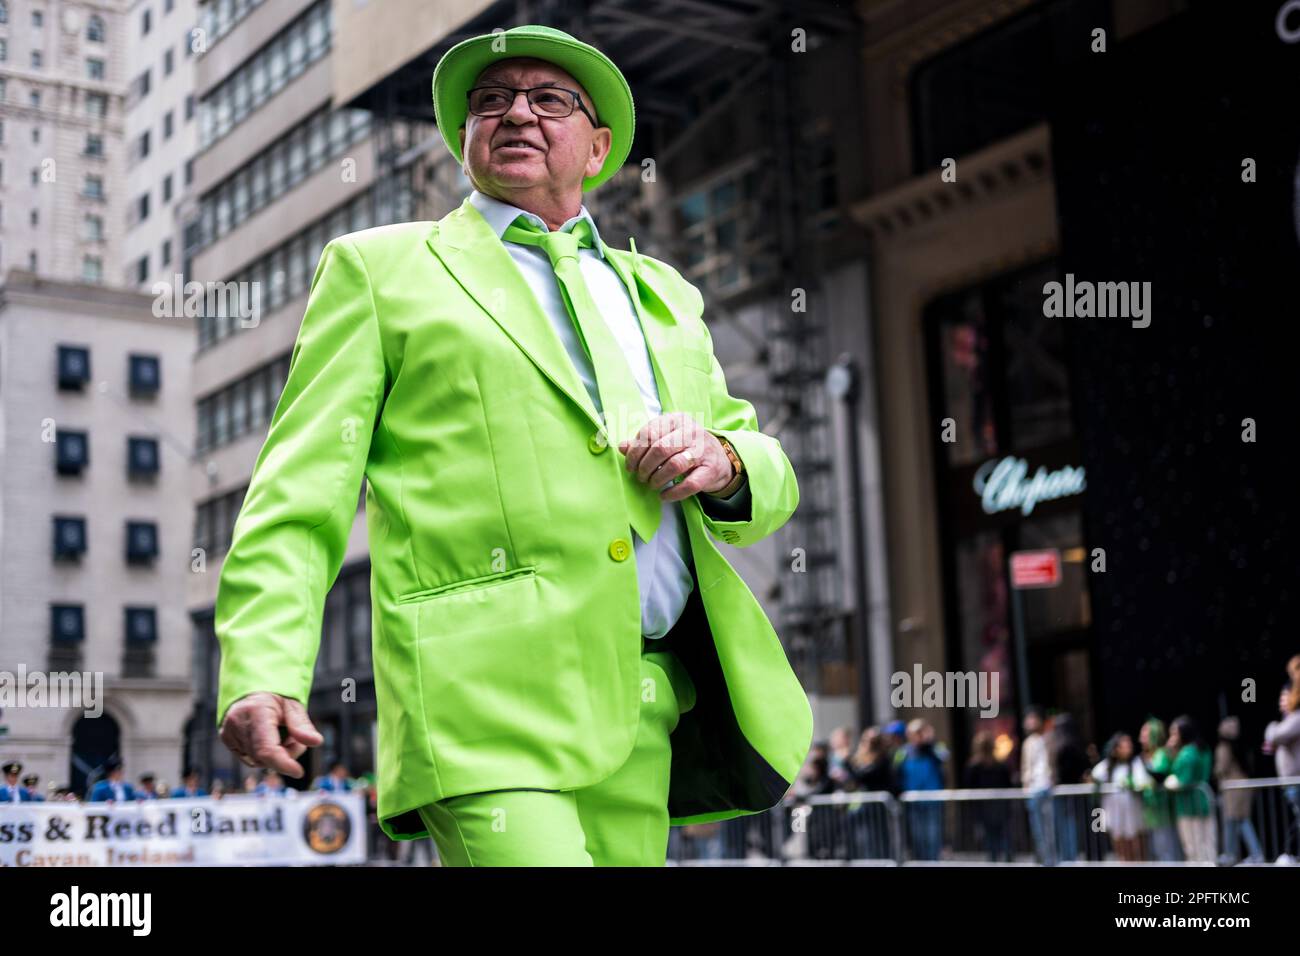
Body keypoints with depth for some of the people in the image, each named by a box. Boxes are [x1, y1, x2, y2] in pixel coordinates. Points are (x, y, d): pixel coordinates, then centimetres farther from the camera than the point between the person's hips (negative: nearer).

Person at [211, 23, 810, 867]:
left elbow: (770, 481, 24)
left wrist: (724, 463, -1)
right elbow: (303, 487, 5)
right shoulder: (381, 268, 13)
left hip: (651, 705, 5)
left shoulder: (661, 293, 26)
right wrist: (261, 671, -10)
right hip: (487, 697, -5)